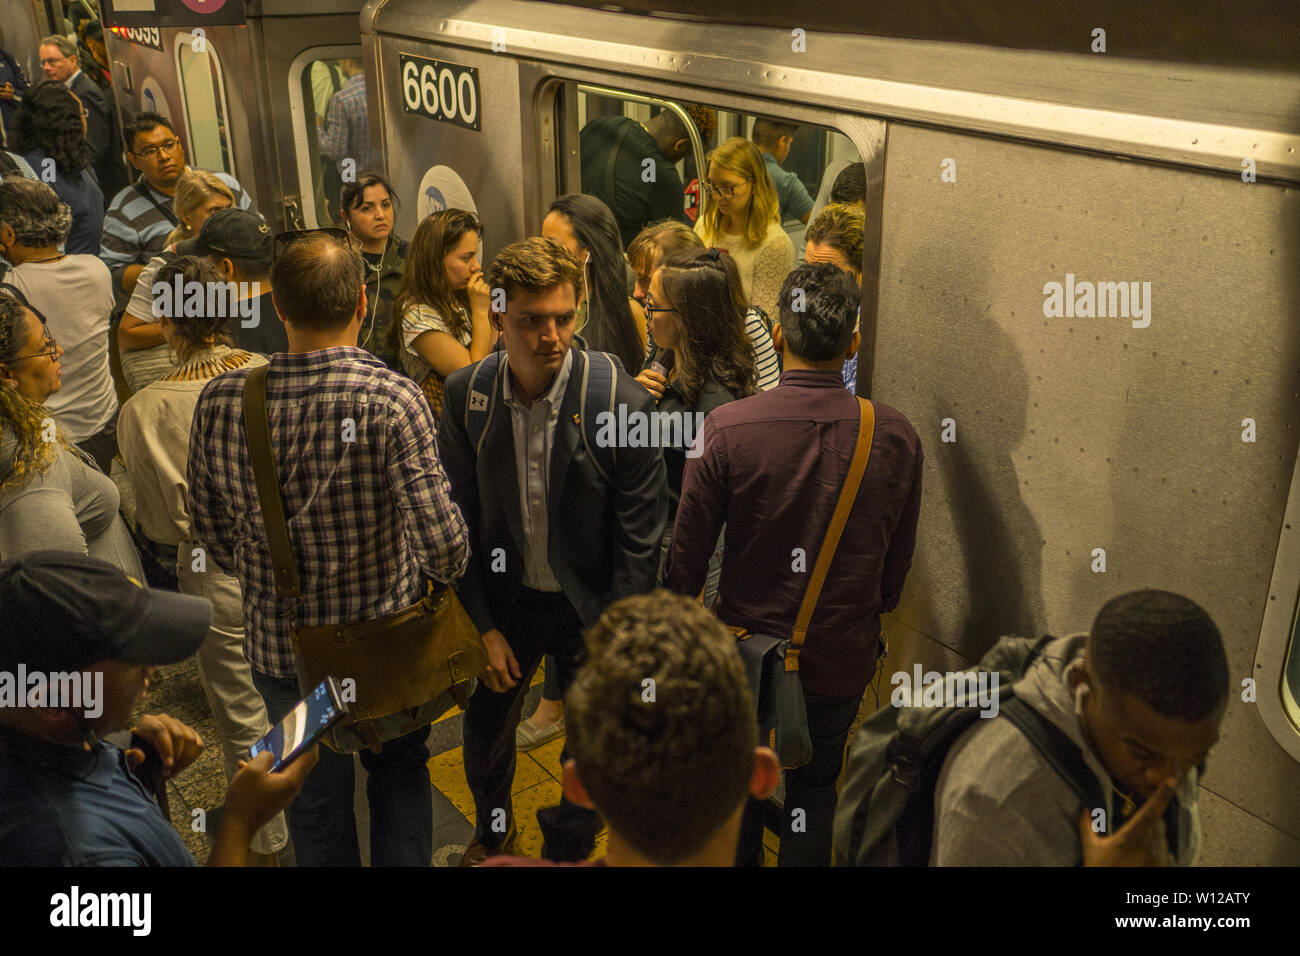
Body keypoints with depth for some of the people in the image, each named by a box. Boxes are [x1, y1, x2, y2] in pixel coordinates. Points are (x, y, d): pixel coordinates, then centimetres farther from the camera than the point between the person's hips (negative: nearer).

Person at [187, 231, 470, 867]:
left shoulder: (220, 400, -12)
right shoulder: (393, 399, -23)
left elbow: (209, 529, 1)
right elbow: (441, 544, -26)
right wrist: (451, 570, -2)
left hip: (279, 641, 2)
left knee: (315, 797, 24)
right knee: (400, 774, 26)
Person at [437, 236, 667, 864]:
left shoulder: (623, 402, -22)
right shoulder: (465, 395, -12)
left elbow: (639, 538, -15)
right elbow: (459, 518, -3)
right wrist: (484, 626, -4)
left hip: (589, 605, -2)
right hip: (505, 599, 3)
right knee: (485, 730, 20)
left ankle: (568, 847, 44)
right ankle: (494, 832, 52)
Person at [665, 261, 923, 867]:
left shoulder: (727, 429, -22)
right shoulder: (897, 438, -15)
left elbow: (689, 550, -12)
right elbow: (898, 561, -1)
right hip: (842, 655, 1)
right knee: (816, 788, 24)